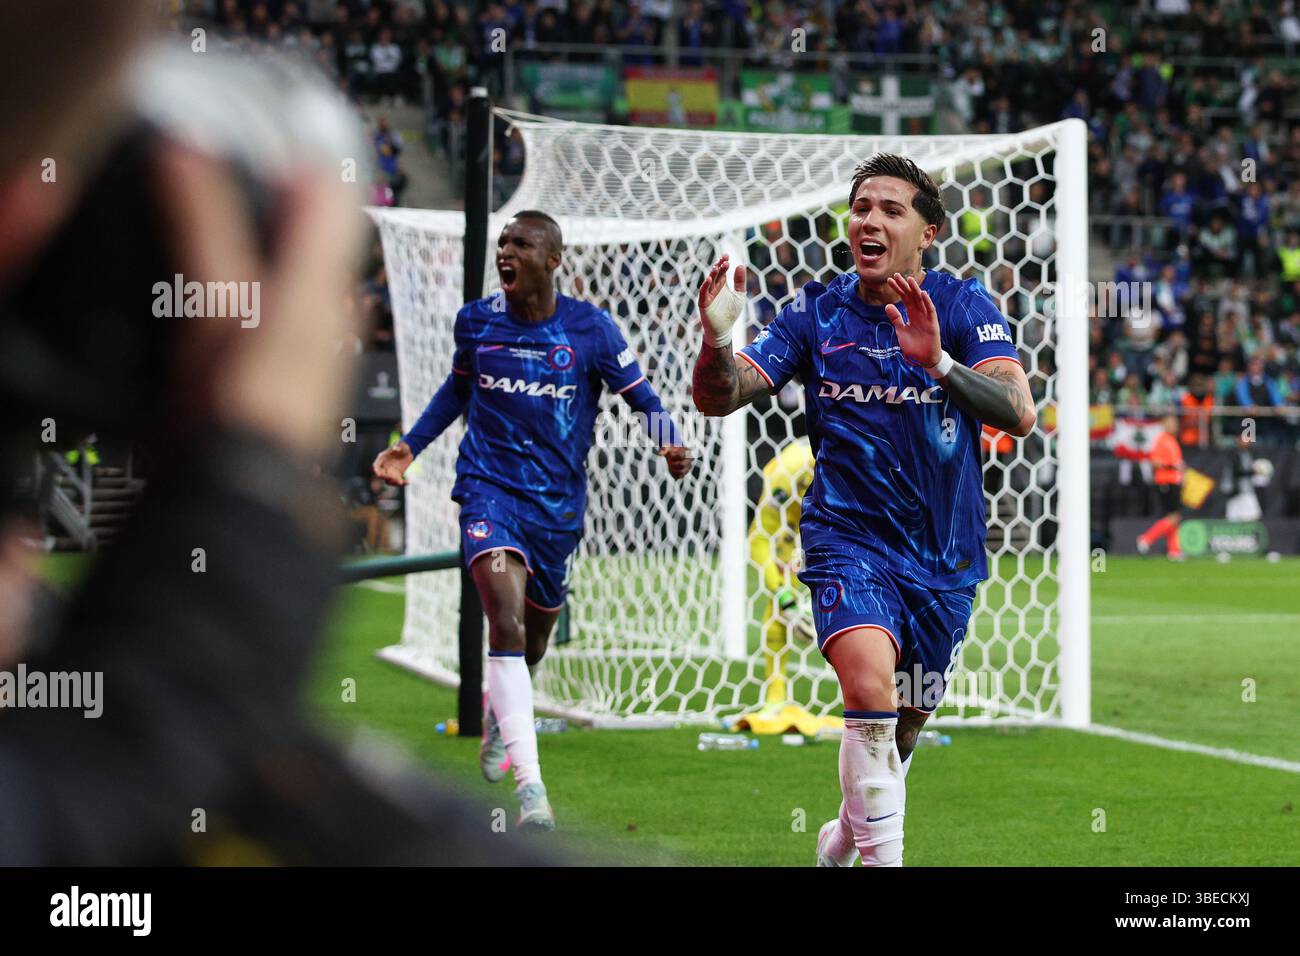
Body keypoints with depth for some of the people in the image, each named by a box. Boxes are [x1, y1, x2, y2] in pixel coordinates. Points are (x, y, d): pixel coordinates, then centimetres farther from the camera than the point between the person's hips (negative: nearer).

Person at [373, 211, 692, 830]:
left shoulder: (590, 328, -5)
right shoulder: (476, 321, 1)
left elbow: (643, 399, 1)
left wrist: (671, 447, -18)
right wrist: (409, 446, 14)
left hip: (558, 500, 1)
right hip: (489, 489, -1)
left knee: (534, 635, 16)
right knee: (506, 621, -22)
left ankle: (499, 712, 54)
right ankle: (530, 784, -29)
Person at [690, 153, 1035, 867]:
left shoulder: (961, 305, -7)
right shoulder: (817, 313, -2)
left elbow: (1019, 412, -21)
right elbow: (719, 398, -6)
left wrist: (937, 361, -39)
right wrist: (716, 339, -29)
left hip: (942, 552, 2)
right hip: (847, 538, -1)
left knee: (905, 723, 16)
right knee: (870, 687, -28)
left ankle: (847, 834, 45)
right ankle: (879, 856, -18)